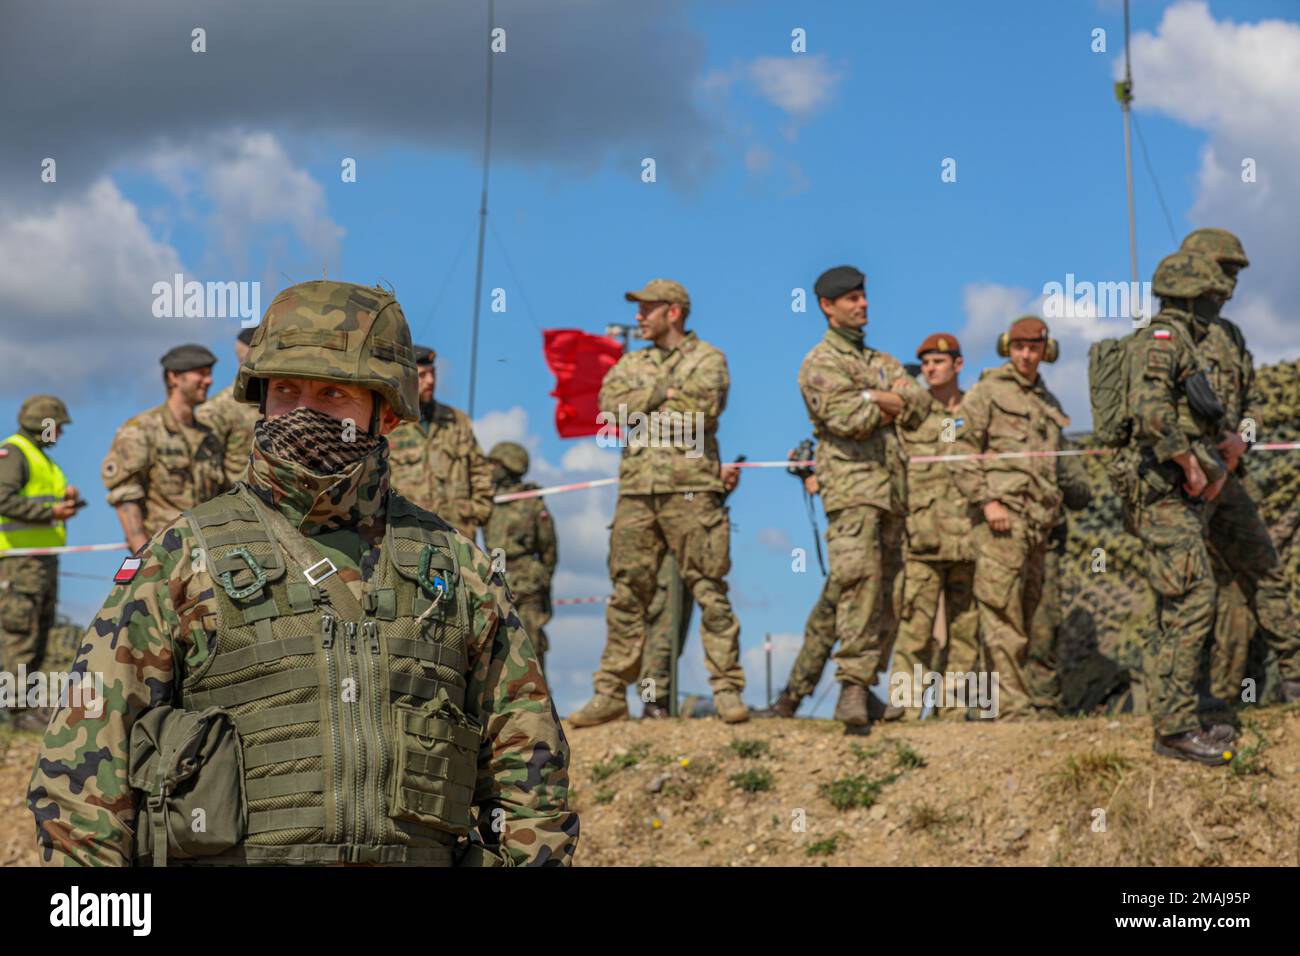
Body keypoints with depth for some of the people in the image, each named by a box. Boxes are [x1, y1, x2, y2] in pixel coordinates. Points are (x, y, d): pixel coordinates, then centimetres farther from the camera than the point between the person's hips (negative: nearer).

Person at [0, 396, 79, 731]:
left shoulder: (41, 457, 22)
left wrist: (67, 500, 3)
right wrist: (50, 511, -23)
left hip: (43, 558, 10)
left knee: (39, 635, 10)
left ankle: (31, 706, 14)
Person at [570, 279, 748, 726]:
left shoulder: (707, 359, 5)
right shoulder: (631, 364, 19)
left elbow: (704, 409, -13)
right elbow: (609, 404, 1)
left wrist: (642, 406, -4)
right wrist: (663, 392, -9)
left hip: (690, 488, -4)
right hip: (636, 491, 4)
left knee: (710, 592, -5)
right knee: (627, 595, 4)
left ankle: (727, 690, -2)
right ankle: (611, 693, 8)